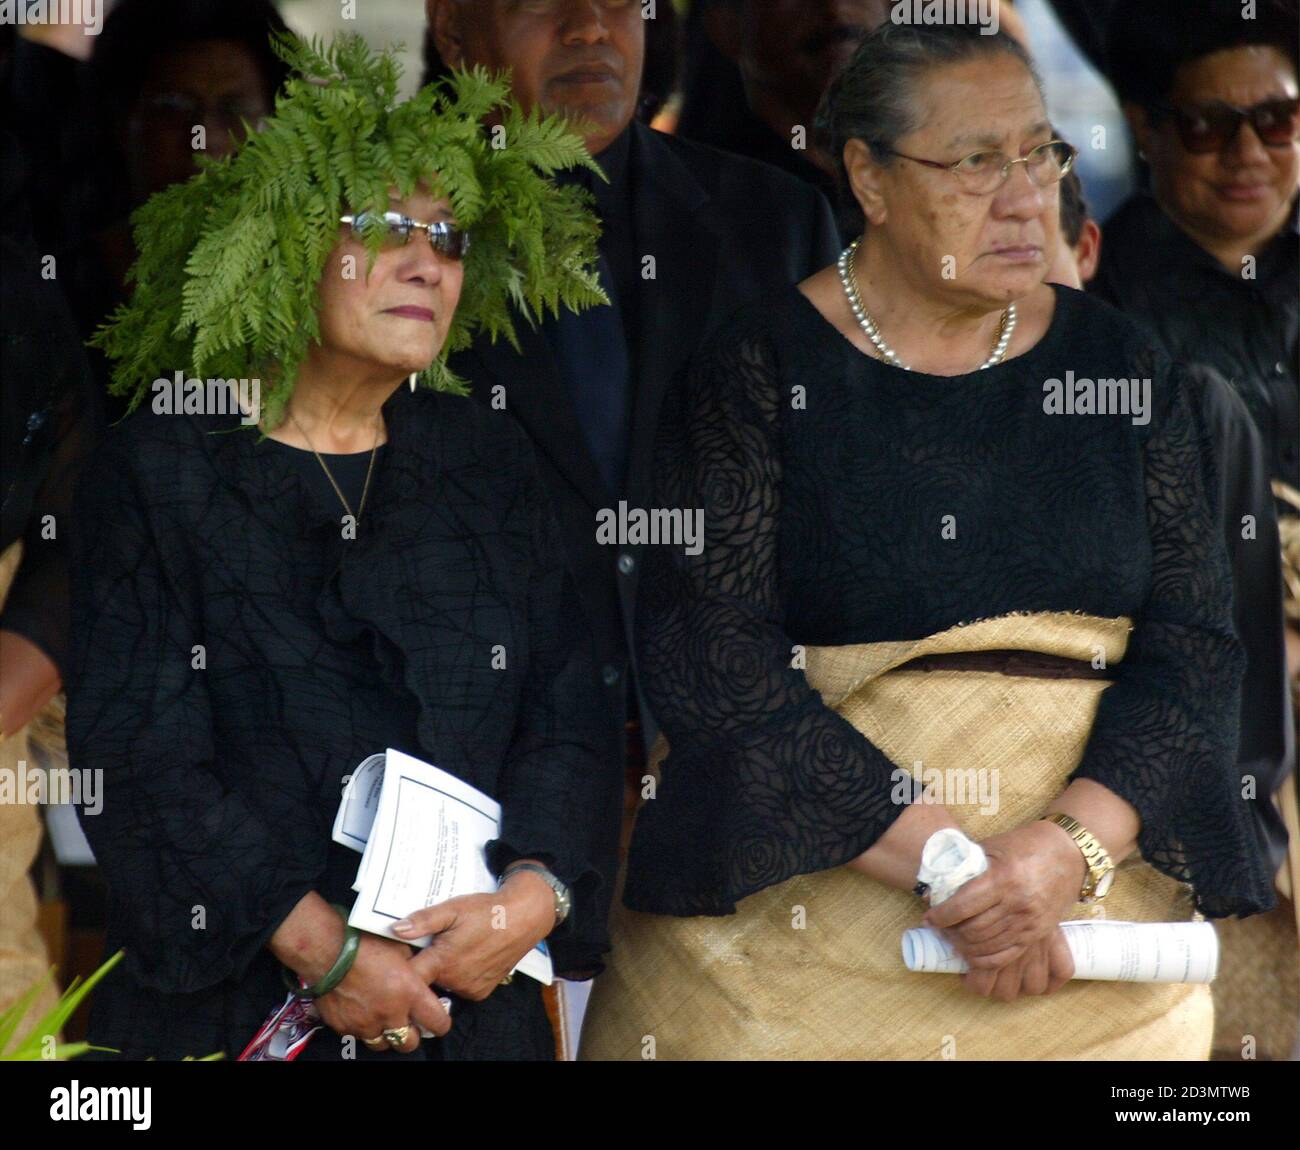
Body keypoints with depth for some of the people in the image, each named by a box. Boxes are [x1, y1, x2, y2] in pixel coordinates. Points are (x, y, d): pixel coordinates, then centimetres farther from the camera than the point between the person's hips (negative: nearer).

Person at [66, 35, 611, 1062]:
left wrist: (535, 893, -14)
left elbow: (563, 719, 5)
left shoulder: (488, 465, 10)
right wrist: (323, 951, -17)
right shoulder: (160, 470, -4)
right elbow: (137, 757, -11)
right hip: (235, 1005, -4)